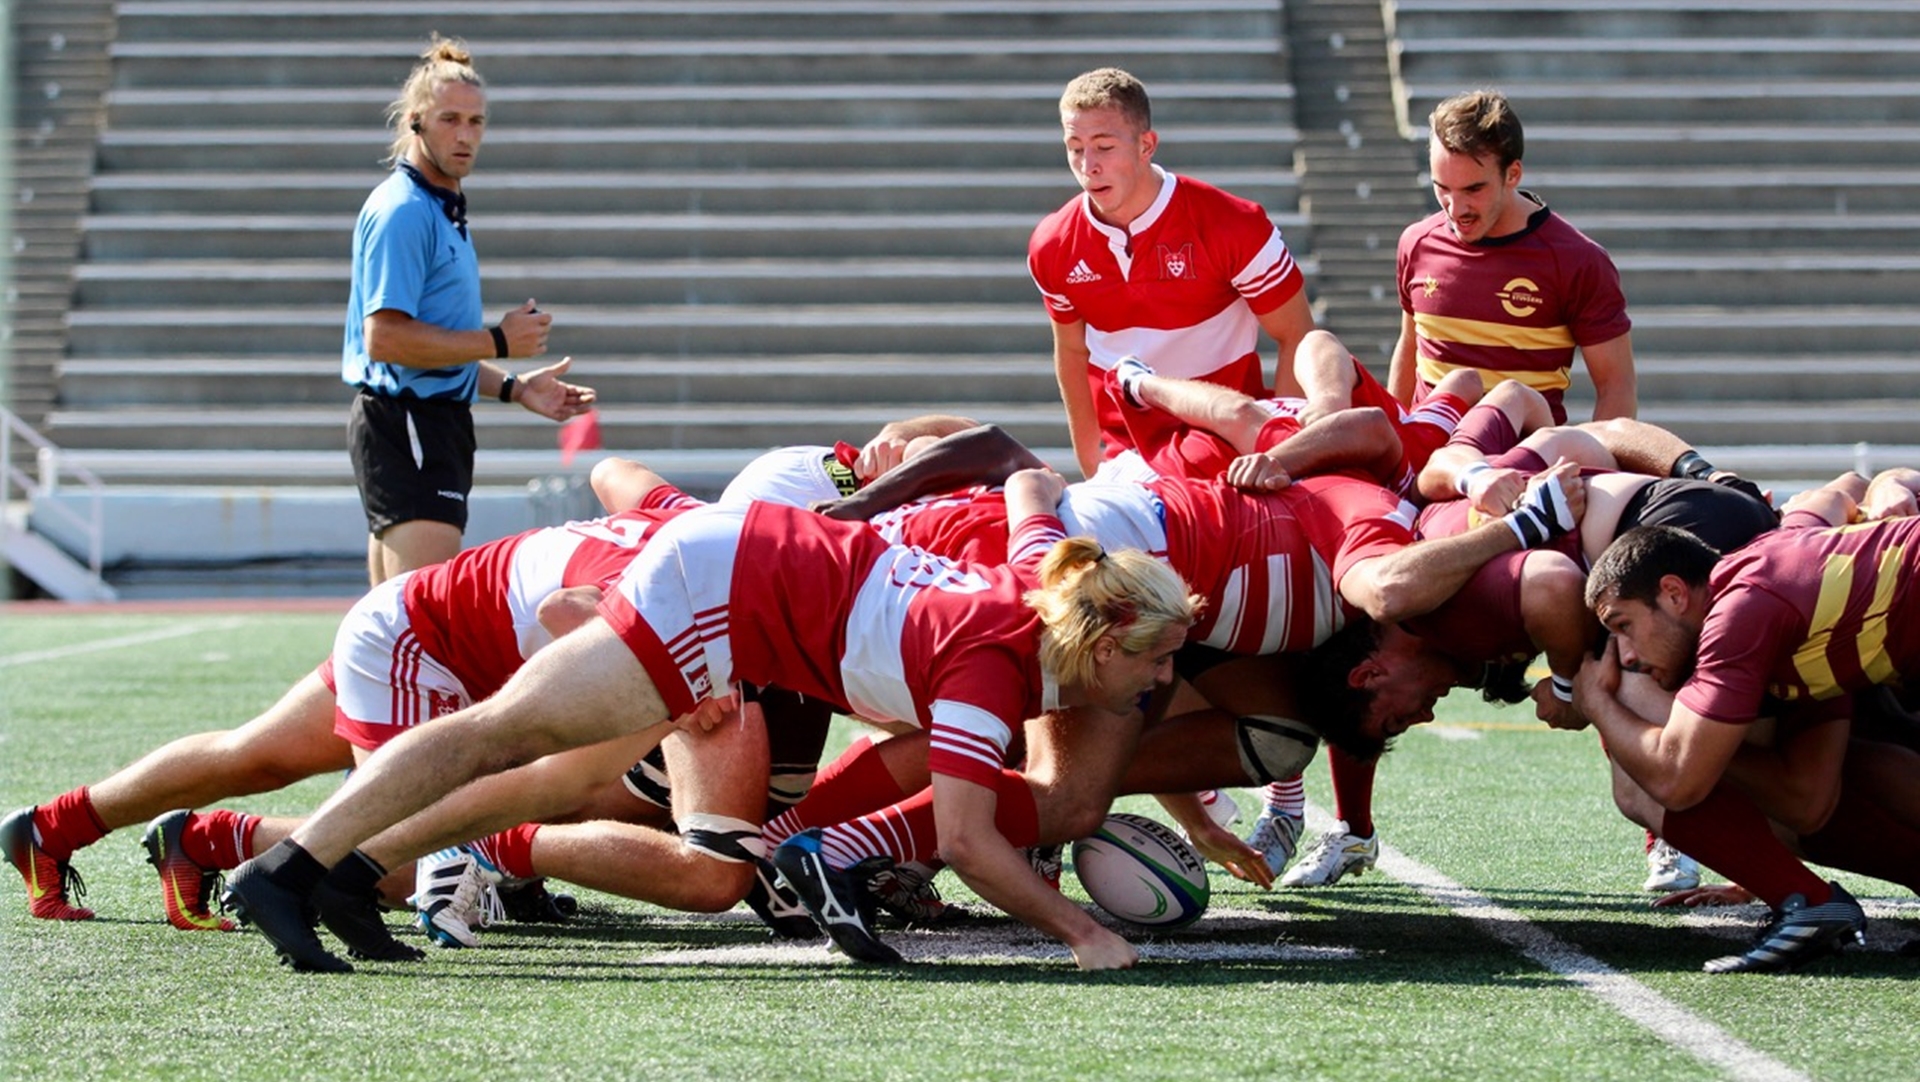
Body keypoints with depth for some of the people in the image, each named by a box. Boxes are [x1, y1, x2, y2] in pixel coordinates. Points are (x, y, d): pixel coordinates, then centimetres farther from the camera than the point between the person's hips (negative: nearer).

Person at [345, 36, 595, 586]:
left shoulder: (442, 209, 21)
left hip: (430, 424, 11)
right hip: (408, 426, -11)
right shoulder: (401, 210, -12)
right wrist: (497, 342, -15)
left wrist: (515, 387, 21)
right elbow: (385, 338, -22)